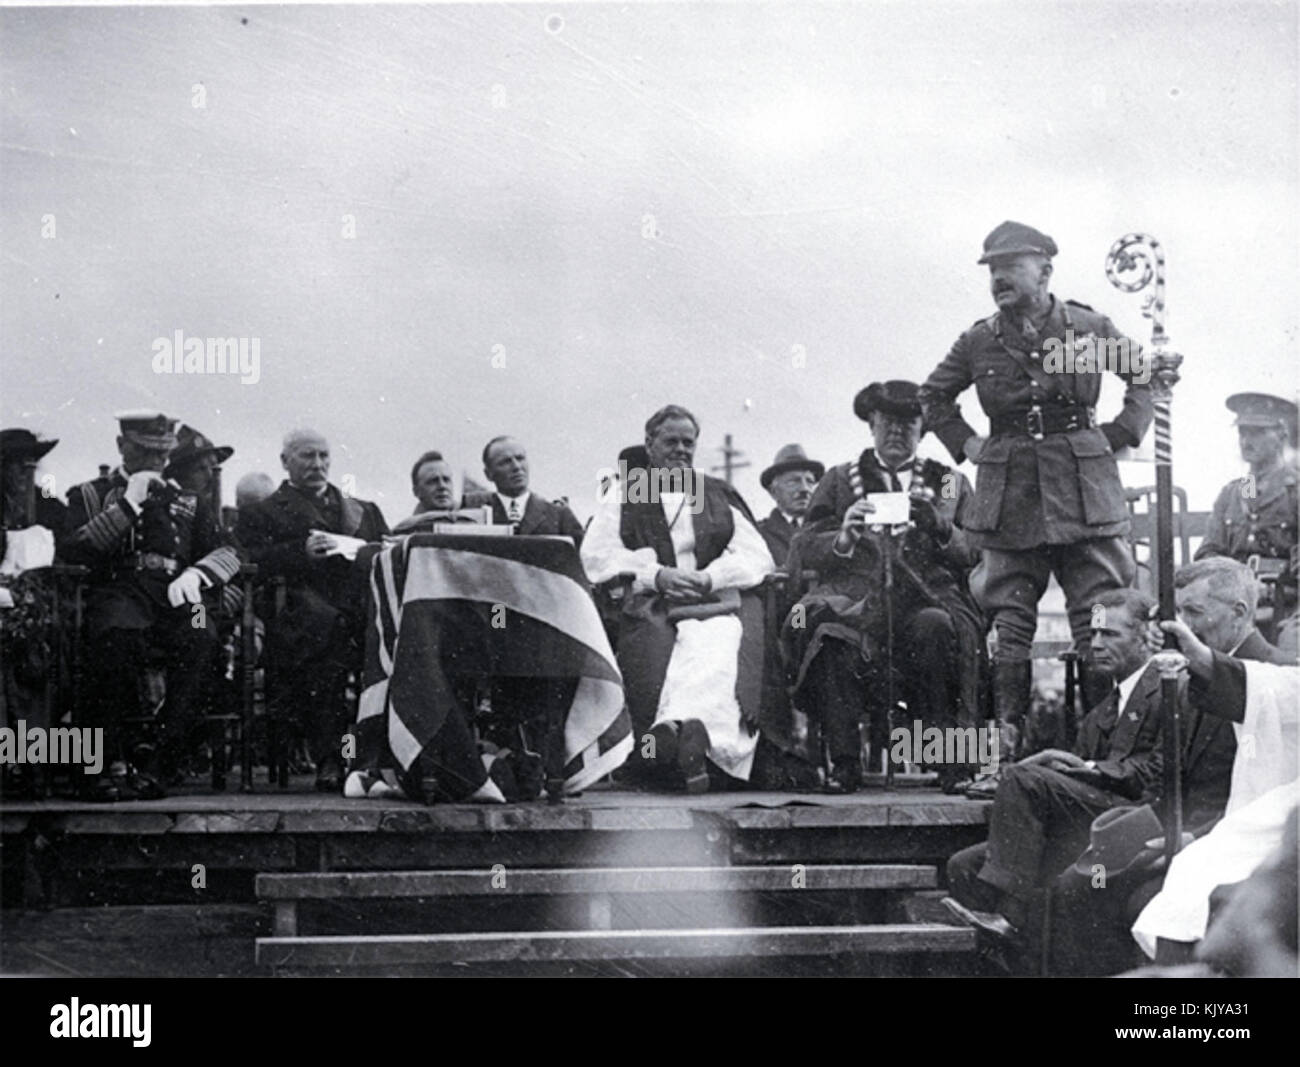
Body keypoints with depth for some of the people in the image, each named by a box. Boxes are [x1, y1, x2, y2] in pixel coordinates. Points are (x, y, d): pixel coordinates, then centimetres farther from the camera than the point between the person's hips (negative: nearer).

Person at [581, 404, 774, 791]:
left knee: (715, 646, -36)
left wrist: (708, 578, -8)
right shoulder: (623, 495, 21)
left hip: (716, 601, 0)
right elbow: (596, 555, 6)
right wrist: (655, 575, -9)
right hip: (648, 604, 0)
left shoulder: (719, 495, 24)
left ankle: (673, 729, -55)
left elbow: (756, 556, 11)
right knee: (654, 655, -35)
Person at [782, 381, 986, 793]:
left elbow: (976, 556, 12)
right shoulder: (840, 480, 22)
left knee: (935, 628, -36)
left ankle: (952, 759, -25)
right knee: (827, 627, -35)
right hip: (857, 597, 0)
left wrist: (939, 527, -8)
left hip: (928, 599, 0)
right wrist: (843, 538, -9)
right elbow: (803, 551, 12)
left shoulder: (950, 483, 22)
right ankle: (844, 761, -28)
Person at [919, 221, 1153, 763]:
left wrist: (1121, 434, 5)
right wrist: (966, 443, 9)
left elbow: (1145, 374, 15)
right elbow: (933, 397, 20)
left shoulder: (1090, 328, 0)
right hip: (1008, 495, 1)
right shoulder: (978, 342, 4)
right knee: (1009, 623, 2)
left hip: (1084, 491, -1)